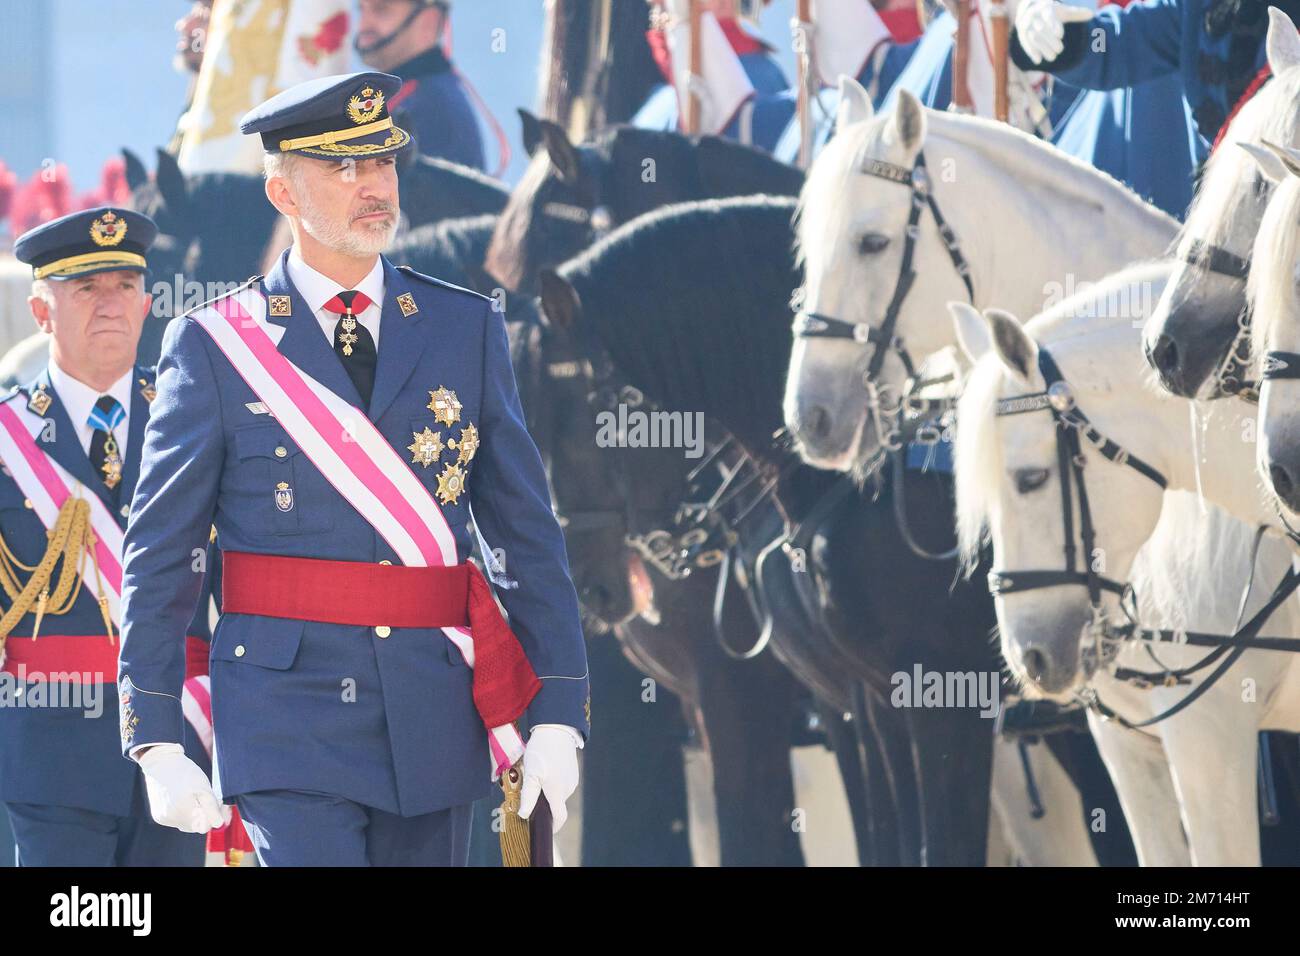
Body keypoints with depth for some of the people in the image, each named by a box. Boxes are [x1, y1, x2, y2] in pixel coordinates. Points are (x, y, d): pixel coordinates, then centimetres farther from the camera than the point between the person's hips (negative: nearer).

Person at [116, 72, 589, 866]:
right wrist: (158, 743, -5)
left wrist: (557, 713, 0)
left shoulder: (467, 329, 8)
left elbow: (528, 533, 8)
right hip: (290, 712, -3)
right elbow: (157, 557, 1)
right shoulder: (215, 346, 0)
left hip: (437, 725, 3)